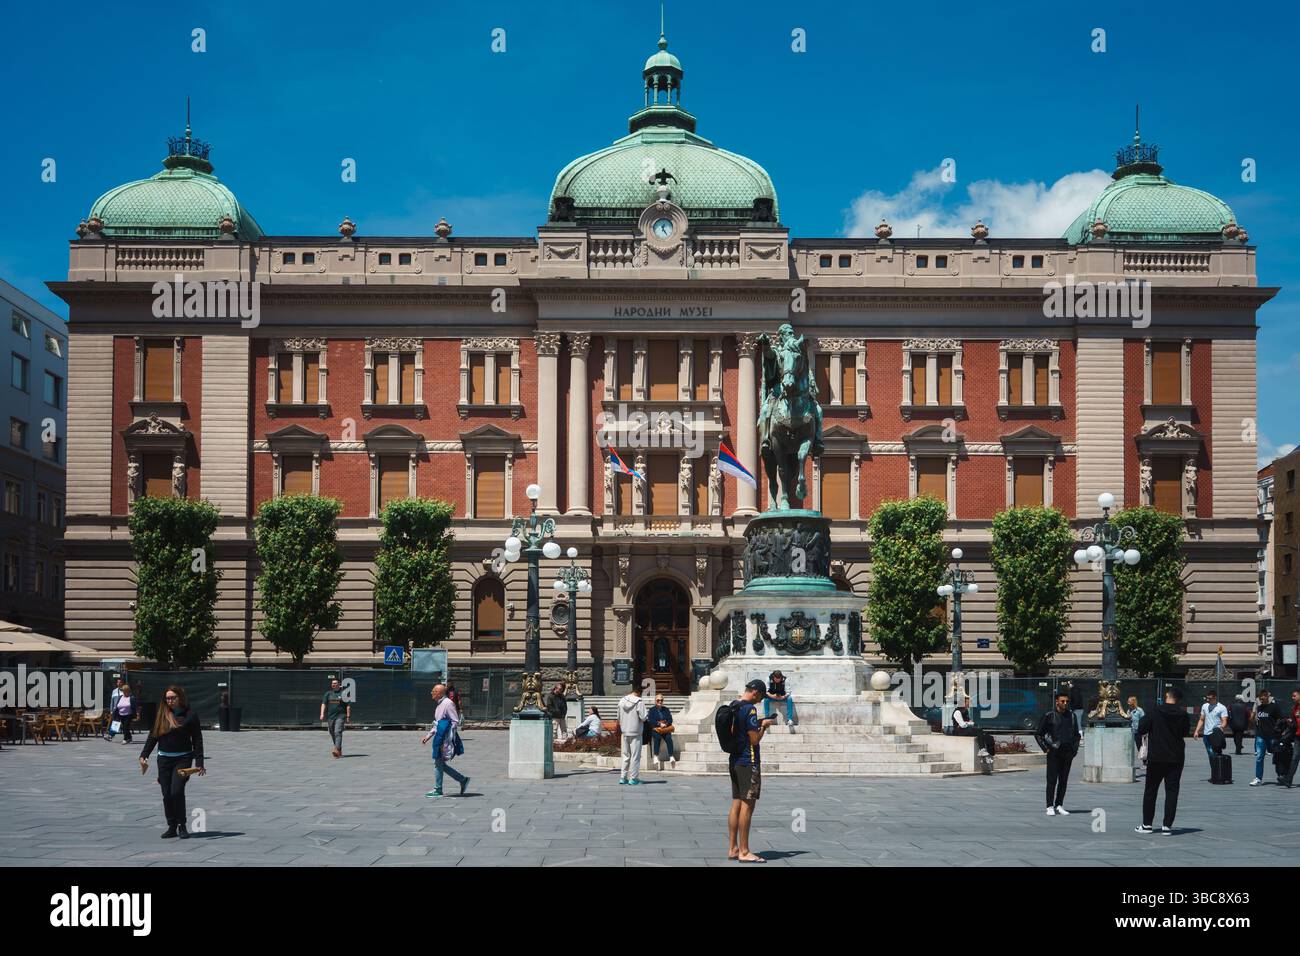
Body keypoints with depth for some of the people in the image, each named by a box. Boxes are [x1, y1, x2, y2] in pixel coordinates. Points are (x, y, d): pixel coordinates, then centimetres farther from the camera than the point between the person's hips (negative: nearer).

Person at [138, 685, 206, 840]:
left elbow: (197, 741, -1)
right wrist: (144, 756, -1)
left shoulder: (190, 716, -1)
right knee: (167, 795, 3)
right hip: (164, 759, 4)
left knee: (177, 791, -15)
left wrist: (199, 763, -8)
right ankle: (171, 827, 13)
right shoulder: (161, 716, 8)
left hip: (183, 759, -4)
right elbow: (152, 737, 10)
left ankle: (182, 826, -2)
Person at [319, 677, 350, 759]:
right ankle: (339, 750, 23)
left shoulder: (343, 693, 2)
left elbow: (348, 706, 3)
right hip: (330, 717, 5)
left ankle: (337, 750, -30)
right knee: (332, 734, 10)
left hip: (340, 716, -5)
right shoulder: (328, 693, 11)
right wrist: (322, 714, -8)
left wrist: (348, 716, -4)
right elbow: (323, 704, 6)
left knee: (338, 732, -19)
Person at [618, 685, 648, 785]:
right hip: (636, 732, -6)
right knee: (635, 756, 1)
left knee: (626, 755, 15)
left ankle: (622, 777, 15)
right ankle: (633, 778, 2)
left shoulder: (622, 701, 6)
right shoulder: (639, 702, -13)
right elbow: (643, 717, -16)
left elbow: (619, 718, 12)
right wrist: (647, 715, 5)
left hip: (625, 732, 6)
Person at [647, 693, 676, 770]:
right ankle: (656, 757, -35)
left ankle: (671, 757, -36)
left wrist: (666, 724, -11)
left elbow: (670, 719, 10)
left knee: (669, 739, -29)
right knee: (657, 738, -35)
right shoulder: (652, 710, 12)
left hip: (666, 729, 2)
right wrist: (659, 724, -14)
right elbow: (650, 720, -2)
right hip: (656, 729, -2)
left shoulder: (666, 710, 20)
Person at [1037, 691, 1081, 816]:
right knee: (1052, 780, -6)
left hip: (1068, 753, 4)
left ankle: (1059, 805, 13)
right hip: (1054, 753, -4)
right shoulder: (1049, 716, -2)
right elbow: (1039, 734, 2)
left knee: (1063, 780, 6)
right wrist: (1046, 748, -6)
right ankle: (1050, 807, -4)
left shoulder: (1072, 716, 10)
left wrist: (1074, 749, 10)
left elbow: (1076, 735, 21)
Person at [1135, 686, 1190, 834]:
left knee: (1150, 790, 10)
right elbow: (1185, 732, 12)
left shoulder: (1155, 712, -11)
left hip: (1156, 758, -1)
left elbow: (1141, 729, -7)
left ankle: (1147, 824, 13)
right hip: (1176, 758, 1)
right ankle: (1167, 825, -4)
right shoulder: (1183, 715, -3)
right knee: (1172, 791, 3)